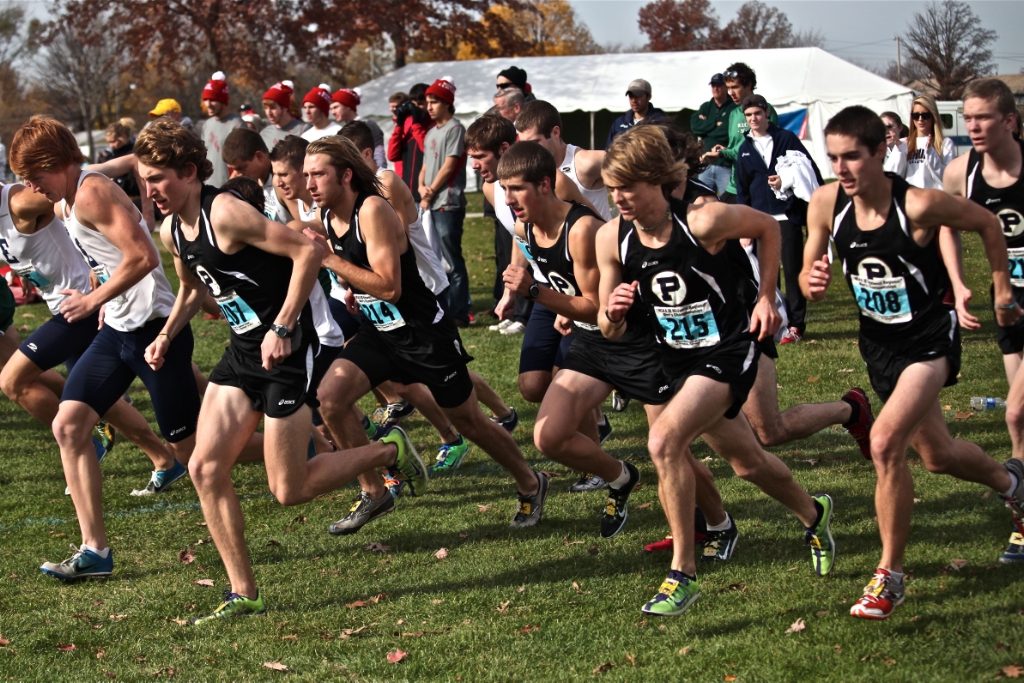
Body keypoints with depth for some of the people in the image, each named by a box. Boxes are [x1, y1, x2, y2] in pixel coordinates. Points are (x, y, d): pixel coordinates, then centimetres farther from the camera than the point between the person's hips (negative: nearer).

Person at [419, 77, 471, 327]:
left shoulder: (455, 129, -6)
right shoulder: (431, 133, 19)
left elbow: (449, 166, -12)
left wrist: (432, 192, -7)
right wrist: (422, 187, 0)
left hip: (449, 203, -8)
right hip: (432, 204, 8)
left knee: (452, 260, -8)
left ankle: (459, 313, -7)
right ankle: (446, 308, 16)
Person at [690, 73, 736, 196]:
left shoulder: (734, 108, -4)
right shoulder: (705, 107, 17)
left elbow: (728, 132, -16)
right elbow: (695, 126, 2)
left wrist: (706, 127, -3)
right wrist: (716, 124, -7)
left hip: (726, 166, -6)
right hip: (706, 164, 6)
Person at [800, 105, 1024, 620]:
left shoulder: (919, 206, -25)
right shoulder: (826, 204, -13)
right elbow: (810, 277, -2)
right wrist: (813, 283, -26)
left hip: (930, 338, -6)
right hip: (878, 341, 6)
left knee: (886, 442, -24)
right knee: (937, 454, 20)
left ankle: (890, 576, -10)